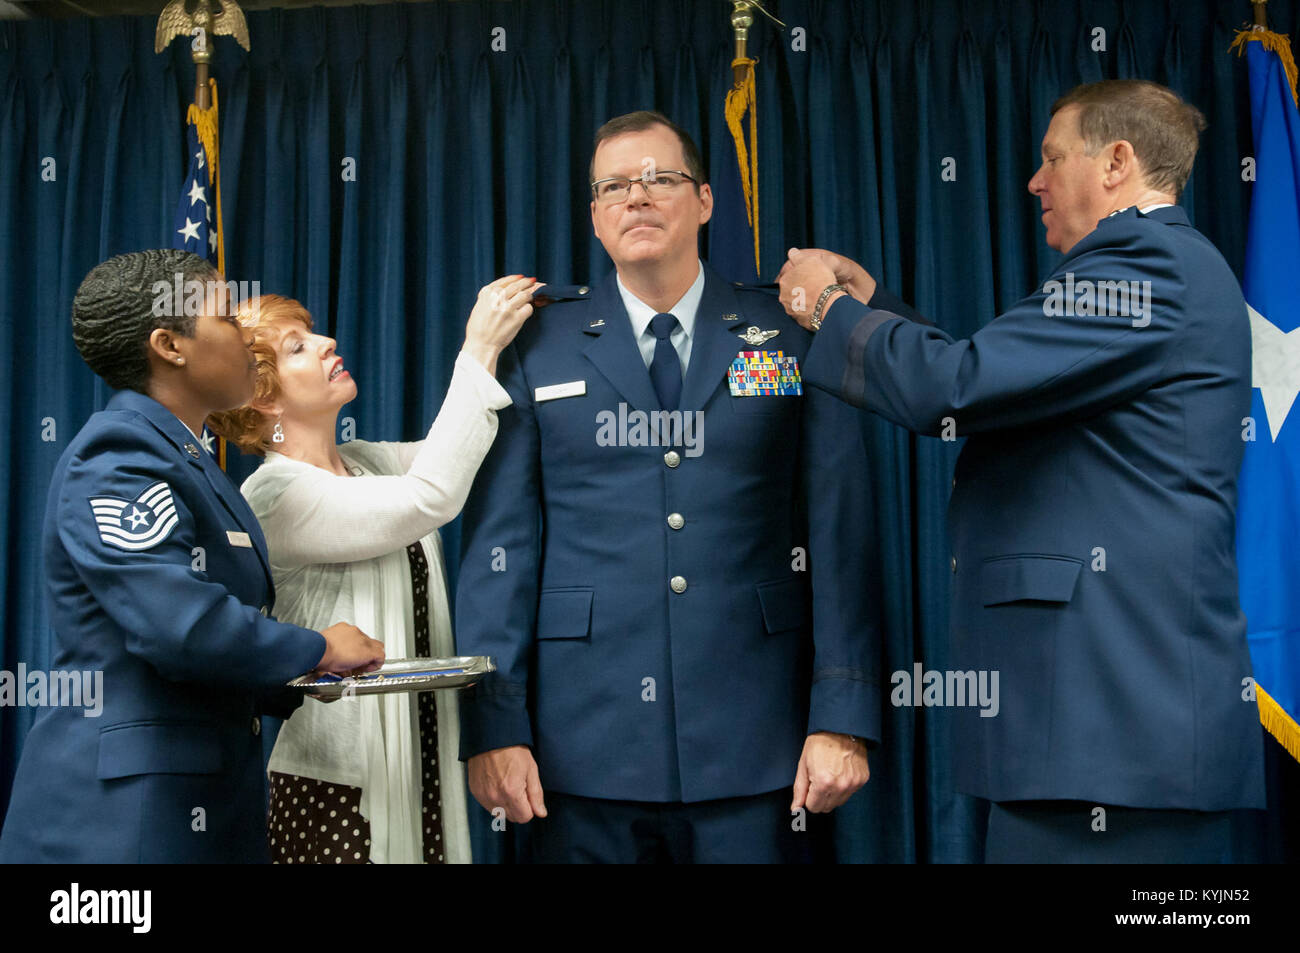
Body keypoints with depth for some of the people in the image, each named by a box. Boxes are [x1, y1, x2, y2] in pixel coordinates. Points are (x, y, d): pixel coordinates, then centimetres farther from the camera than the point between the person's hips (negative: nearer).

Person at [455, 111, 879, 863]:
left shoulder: (793, 341, 6)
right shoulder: (538, 350, 6)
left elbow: (838, 537, 2)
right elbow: (500, 544, 2)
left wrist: (842, 719, -5)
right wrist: (493, 728, -5)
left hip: (754, 747, 0)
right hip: (586, 747, 0)